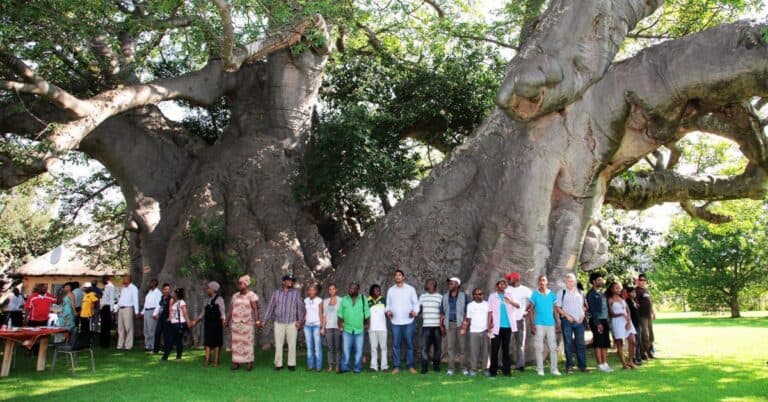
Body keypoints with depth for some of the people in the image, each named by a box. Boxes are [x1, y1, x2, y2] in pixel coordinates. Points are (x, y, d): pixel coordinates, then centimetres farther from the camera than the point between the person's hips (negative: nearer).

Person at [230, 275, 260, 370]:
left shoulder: (252, 296, -5)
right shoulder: (235, 296, 11)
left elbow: (256, 309, -12)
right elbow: (231, 309, 12)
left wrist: (257, 321, -21)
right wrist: (228, 320, 10)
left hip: (247, 323, -4)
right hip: (236, 323, 4)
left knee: (248, 342, -4)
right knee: (236, 342, 3)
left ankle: (249, 363, 2)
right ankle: (236, 362, 8)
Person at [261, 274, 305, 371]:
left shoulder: (296, 293, 5)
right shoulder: (276, 293, 9)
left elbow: (300, 307, 1)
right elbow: (270, 307, 10)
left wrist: (300, 320, -7)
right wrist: (265, 321, 7)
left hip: (292, 323, -1)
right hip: (279, 323, 1)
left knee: (292, 344, 1)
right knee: (278, 344, 2)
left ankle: (291, 364, 10)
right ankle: (278, 364, 10)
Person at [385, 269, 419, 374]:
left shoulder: (410, 289, 5)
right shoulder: (391, 290, 11)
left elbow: (416, 303, 5)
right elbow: (388, 304, 14)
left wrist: (415, 312, -13)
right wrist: (388, 311, -6)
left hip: (408, 321, -1)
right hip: (395, 322, 1)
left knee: (409, 344, 1)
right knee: (395, 345, 1)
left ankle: (411, 366, 9)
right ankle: (396, 366, 7)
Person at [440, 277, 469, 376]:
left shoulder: (464, 296, 4)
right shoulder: (445, 297, 13)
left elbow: (468, 311, 1)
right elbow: (442, 313, 13)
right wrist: (441, 325, 7)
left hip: (461, 324, -2)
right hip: (449, 324, 2)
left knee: (462, 346, -1)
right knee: (450, 346, 0)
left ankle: (464, 368, 6)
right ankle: (450, 368, 4)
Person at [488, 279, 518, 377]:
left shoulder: (509, 296, 11)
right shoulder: (492, 296, 6)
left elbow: (518, 305, -5)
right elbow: (490, 311, 2)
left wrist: (510, 302, -26)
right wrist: (489, 323, -9)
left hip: (507, 326, 2)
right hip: (496, 327, -2)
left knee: (506, 349, 5)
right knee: (495, 349, -2)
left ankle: (506, 370, 10)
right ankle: (493, 371, 2)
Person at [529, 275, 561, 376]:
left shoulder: (552, 294, 6)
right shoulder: (535, 294, 0)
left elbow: (555, 309, 9)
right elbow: (531, 310, 0)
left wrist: (557, 322, 2)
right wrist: (532, 324, -6)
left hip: (551, 324, 2)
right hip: (539, 324, -2)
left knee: (553, 347, 3)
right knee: (539, 347, 0)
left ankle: (554, 369, 10)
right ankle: (540, 369, 6)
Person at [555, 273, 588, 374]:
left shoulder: (580, 293, 13)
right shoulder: (561, 293, 1)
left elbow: (583, 306, 19)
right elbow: (557, 307, -2)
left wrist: (582, 315, 2)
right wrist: (567, 315, -11)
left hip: (579, 321, 3)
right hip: (567, 321, -3)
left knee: (581, 343, 4)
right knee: (568, 344, 0)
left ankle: (582, 365, 11)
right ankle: (569, 366, 6)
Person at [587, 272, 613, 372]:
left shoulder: (601, 293, 16)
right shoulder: (591, 293, -7)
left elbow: (605, 307, 17)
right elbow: (592, 309, -12)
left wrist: (607, 320, 9)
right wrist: (597, 323, -16)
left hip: (604, 320, 8)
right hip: (596, 320, -8)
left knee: (605, 343, 8)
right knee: (598, 343, -4)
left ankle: (605, 364, 14)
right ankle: (600, 365, 0)